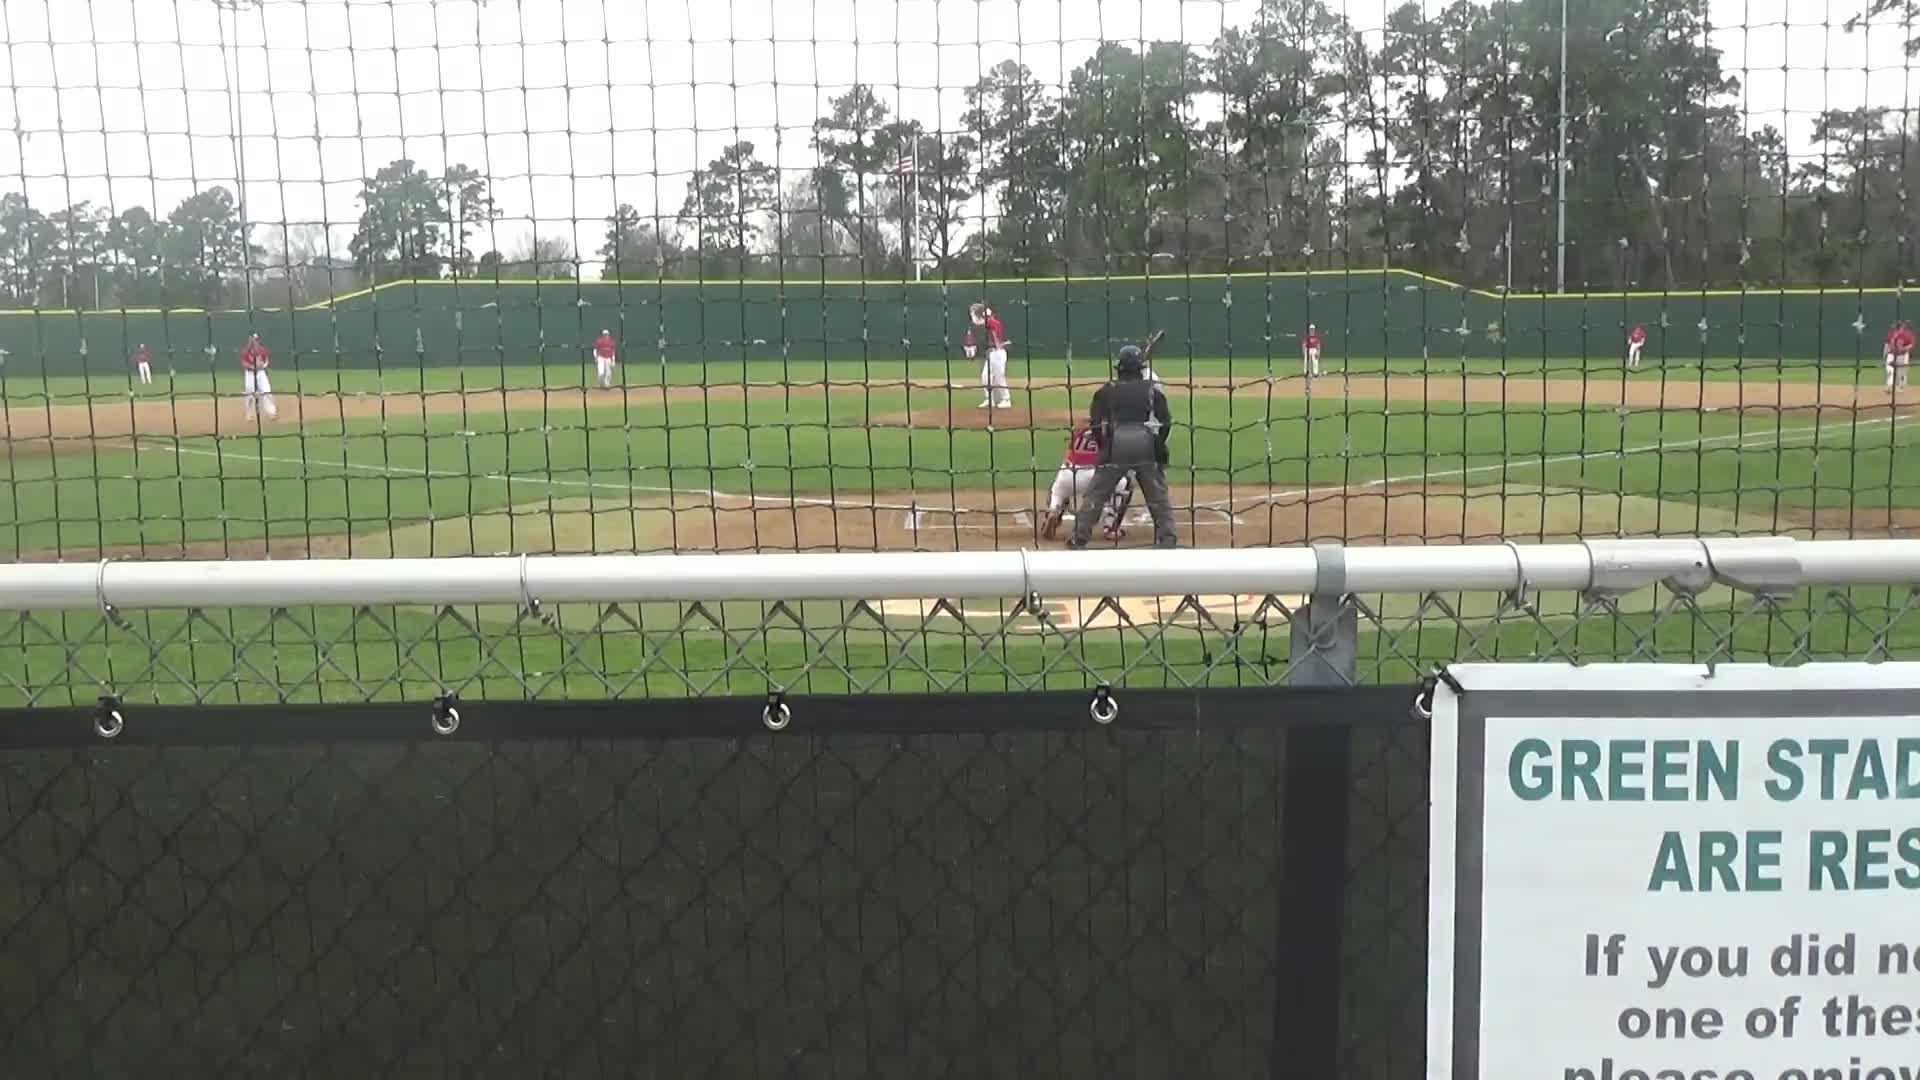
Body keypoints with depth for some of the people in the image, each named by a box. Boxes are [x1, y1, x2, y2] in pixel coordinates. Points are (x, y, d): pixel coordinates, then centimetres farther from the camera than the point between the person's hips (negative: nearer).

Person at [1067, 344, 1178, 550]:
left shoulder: (1107, 390, 8)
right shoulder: (1153, 389, 9)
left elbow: (1095, 423, 5)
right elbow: (1166, 422, 6)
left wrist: (1104, 447, 17)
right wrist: (1159, 446, 18)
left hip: (1116, 445, -1)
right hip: (1146, 445, 1)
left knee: (1096, 493, 7)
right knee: (1158, 494, 11)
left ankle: (1079, 539, 6)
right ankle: (1168, 539, 6)